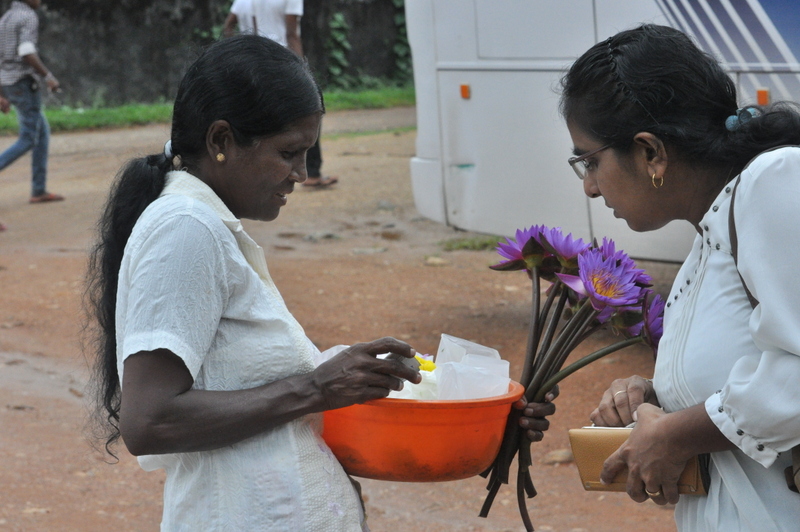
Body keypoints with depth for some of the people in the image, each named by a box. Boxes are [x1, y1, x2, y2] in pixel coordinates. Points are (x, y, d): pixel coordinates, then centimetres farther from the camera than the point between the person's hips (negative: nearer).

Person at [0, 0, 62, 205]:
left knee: (43, 132, 15)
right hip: (26, 83, -9)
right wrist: (48, 77, -16)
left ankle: (39, 190, 12)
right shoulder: (29, 17, -11)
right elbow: (26, 52, -25)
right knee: (28, 140, -5)